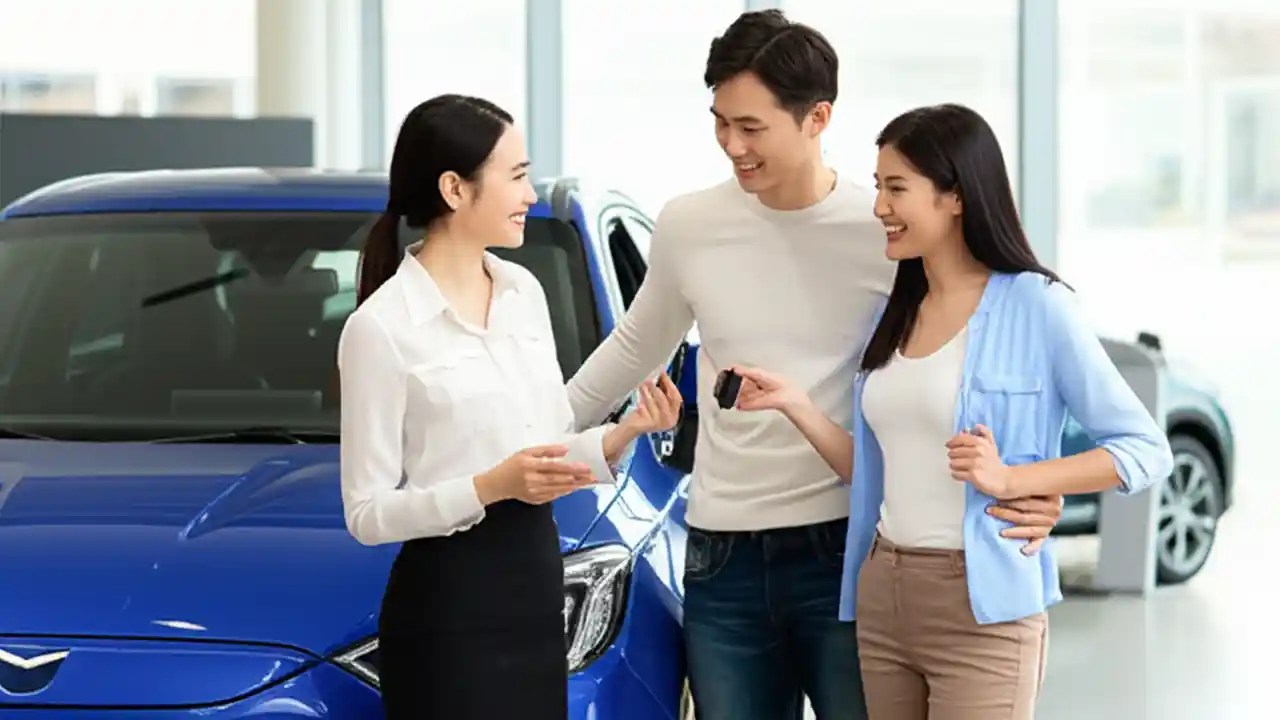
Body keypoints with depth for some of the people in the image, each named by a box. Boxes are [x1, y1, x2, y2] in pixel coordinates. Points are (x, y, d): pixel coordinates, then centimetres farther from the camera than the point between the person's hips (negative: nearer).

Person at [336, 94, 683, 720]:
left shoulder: (525, 291, 9)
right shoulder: (383, 326, -12)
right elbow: (368, 514, -12)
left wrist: (623, 433, -2)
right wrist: (491, 486, -23)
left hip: (535, 586, 7)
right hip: (447, 609, -7)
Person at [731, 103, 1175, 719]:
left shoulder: (1034, 305, -8)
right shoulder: (897, 313, 12)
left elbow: (1146, 450, -9)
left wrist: (1009, 479, -18)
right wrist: (794, 405, 2)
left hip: (981, 609, -6)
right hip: (881, 599, 6)